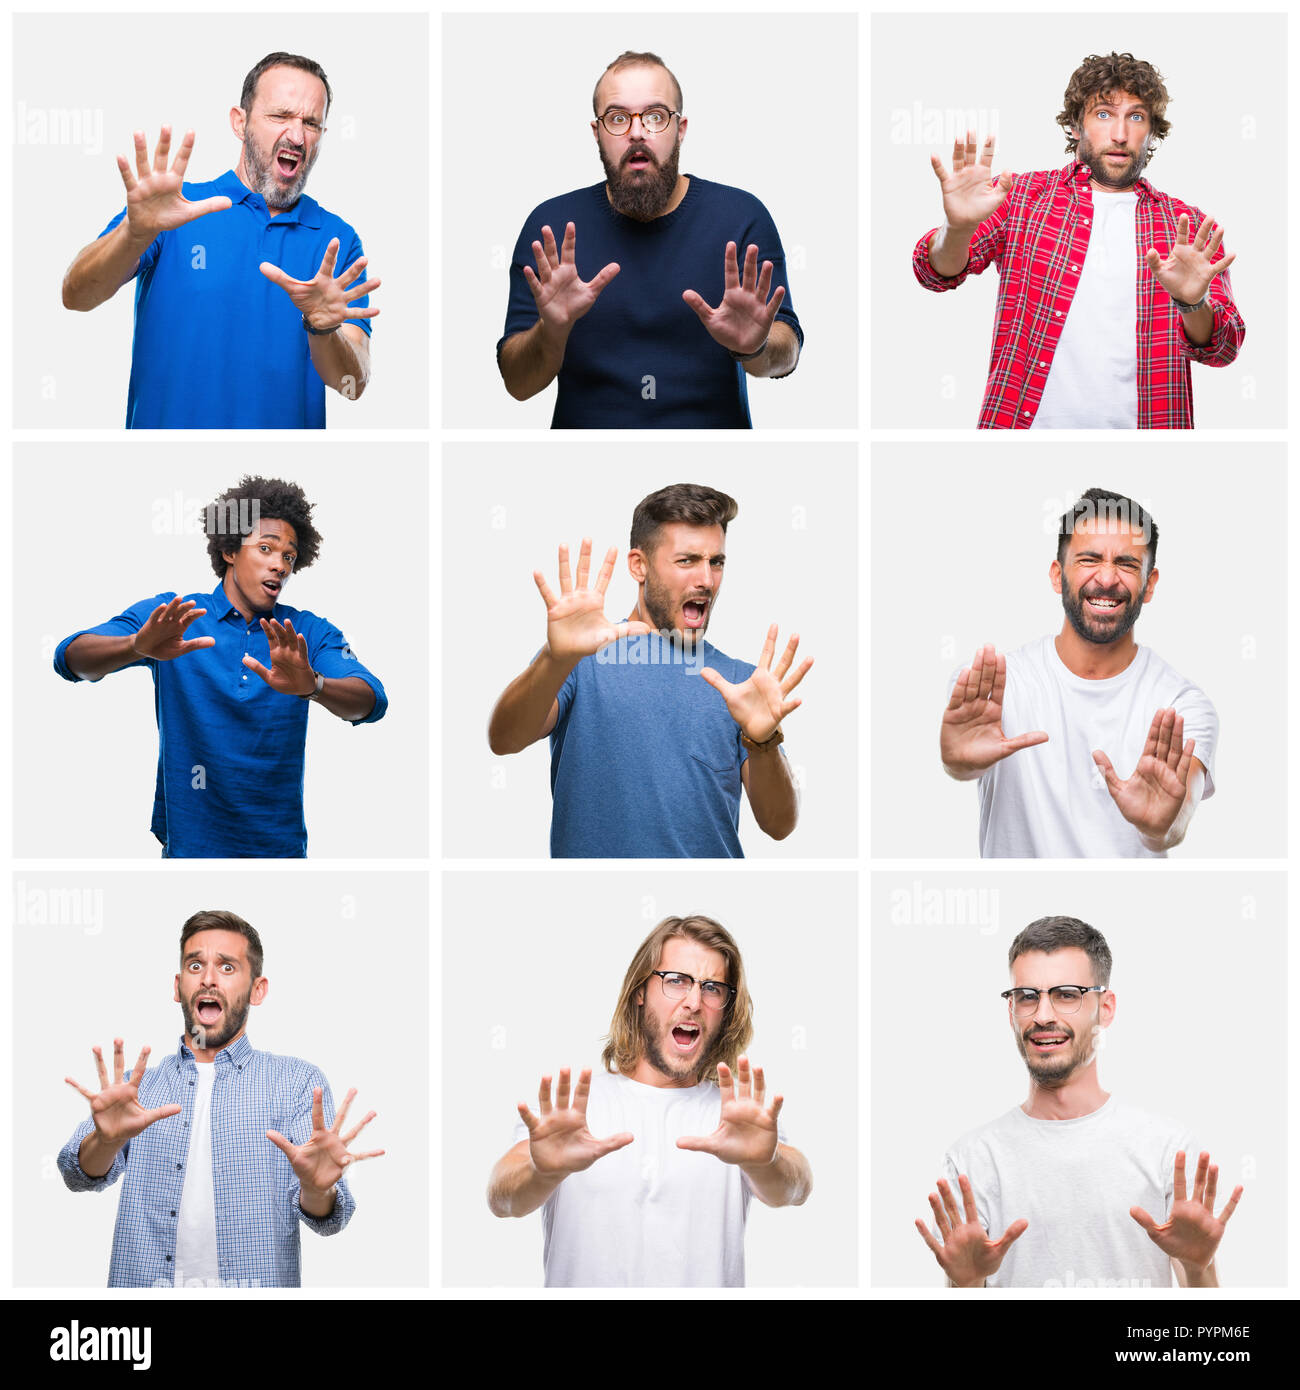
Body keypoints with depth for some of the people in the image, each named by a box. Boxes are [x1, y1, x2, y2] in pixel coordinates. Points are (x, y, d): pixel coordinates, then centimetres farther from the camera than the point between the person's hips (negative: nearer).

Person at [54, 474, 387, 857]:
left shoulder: (308, 633, 0)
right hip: (189, 844, -1)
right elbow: (71, 657, -17)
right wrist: (137, 646, -39)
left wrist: (312, 686, -39)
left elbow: (371, 701, -16)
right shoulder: (165, 616, -3)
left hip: (279, 846, 2)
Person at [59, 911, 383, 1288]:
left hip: (254, 1286, -2)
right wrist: (107, 1139, -22)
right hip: (142, 1285, 2)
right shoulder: (134, 1086, 15)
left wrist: (316, 1189, -22)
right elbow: (81, 1174, -1)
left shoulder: (298, 1082, 9)